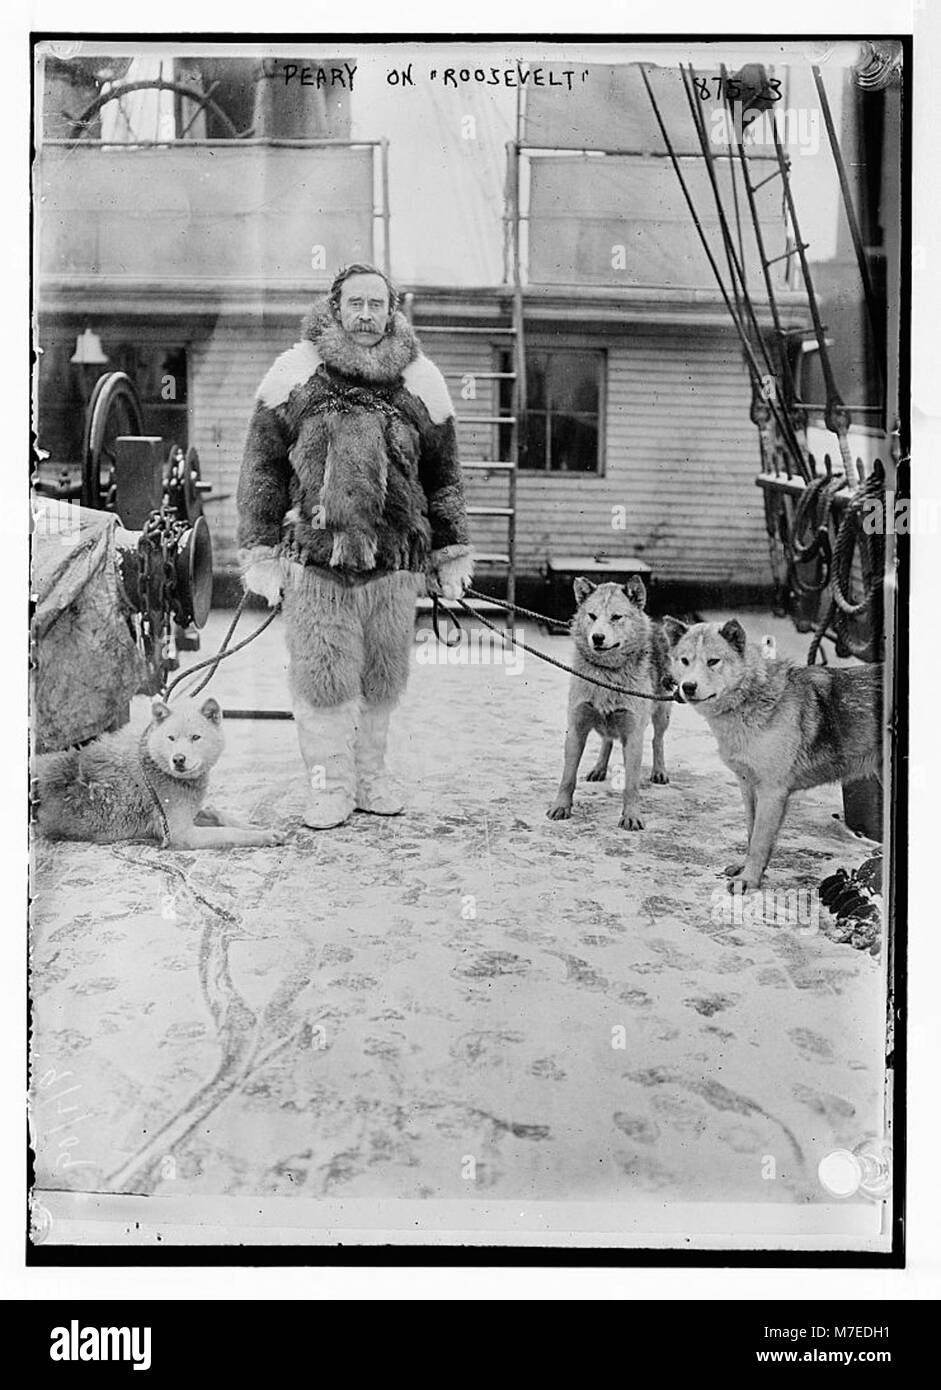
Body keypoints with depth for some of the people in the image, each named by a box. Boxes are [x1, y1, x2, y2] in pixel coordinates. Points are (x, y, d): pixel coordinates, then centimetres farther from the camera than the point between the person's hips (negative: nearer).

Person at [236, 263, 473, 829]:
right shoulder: (295, 373, 4)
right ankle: (330, 784, 14)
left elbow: (444, 475, 14)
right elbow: (262, 468, 5)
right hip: (313, 555, -2)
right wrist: (262, 552, 0)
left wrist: (451, 553, 11)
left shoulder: (420, 380, 10)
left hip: (394, 558, 2)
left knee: (384, 676, 10)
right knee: (321, 676, 0)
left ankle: (371, 775, 25)